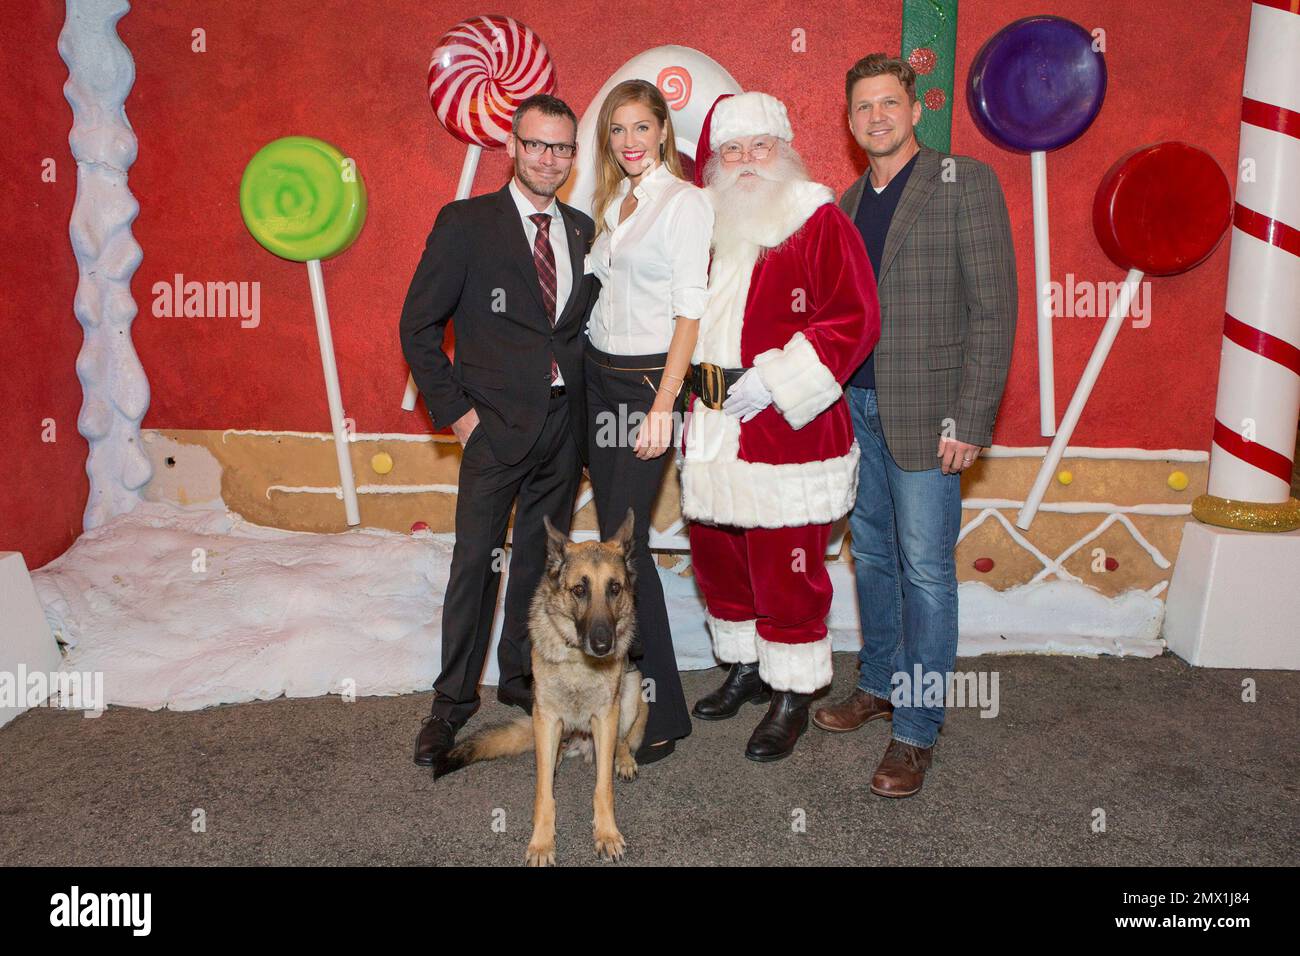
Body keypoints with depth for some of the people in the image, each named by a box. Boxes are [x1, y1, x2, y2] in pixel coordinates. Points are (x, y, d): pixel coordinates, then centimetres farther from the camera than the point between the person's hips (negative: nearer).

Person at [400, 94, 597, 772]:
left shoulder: (583, 231, 11)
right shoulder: (465, 223, -3)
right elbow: (418, 325, -3)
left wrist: (585, 403, 4)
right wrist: (454, 411, -8)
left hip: (565, 425, 5)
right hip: (496, 424, -4)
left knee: (541, 558, 14)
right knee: (475, 561, -2)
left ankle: (521, 676, 31)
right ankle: (452, 701, 13)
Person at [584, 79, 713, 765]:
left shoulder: (684, 202, -6)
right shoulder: (611, 204, 16)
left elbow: (689, 308, -12)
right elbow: (601, 294, 16)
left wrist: (663, 404, -18)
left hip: (647, 380, -7)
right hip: (598, 375, 7)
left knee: (624, 541, -10)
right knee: (613, 535, 9)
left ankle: (661, 713, 2)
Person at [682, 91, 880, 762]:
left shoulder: (820, 223, -6)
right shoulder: (710, 227, 15)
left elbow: (854, 321, -14)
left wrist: (774, 381, -19)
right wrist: (698, 375, 10)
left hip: (787, 430, -7)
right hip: (713, 428, 7)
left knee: (786, 572, 0)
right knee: (715, 556, 16)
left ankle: (792, 696, 18)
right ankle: (745, 667, 36)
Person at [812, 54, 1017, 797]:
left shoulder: (966, 183, -5)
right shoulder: (850, 202, 14)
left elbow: (994, 308, -10)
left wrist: (969, 419, -15)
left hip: (925, 414, -6)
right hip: (855, 406, 6)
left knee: (925, 569, -2)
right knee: (872, 554, 15)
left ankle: (917, 732, 10)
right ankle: (881, 684, 32)